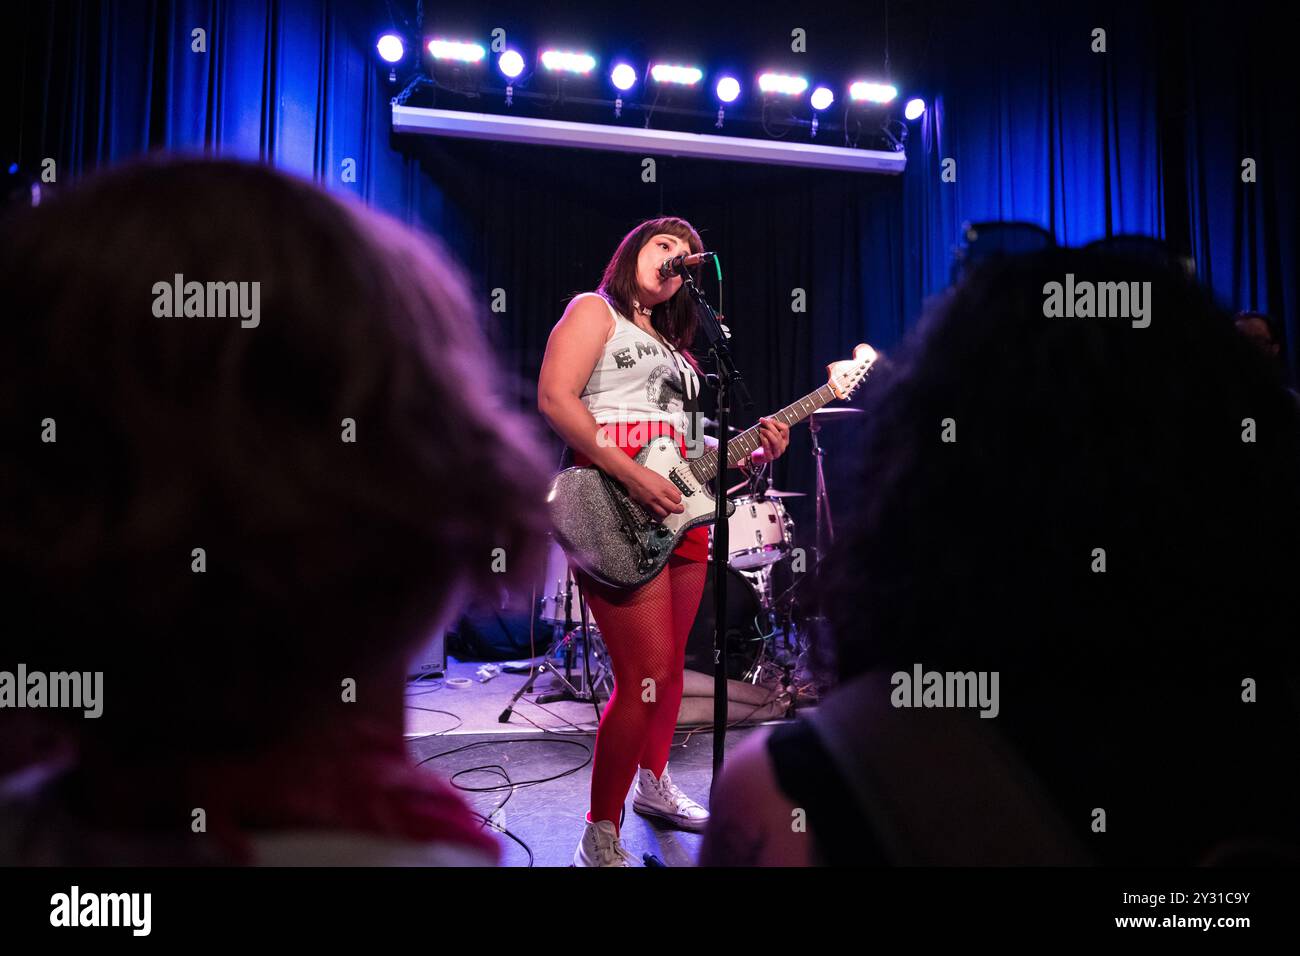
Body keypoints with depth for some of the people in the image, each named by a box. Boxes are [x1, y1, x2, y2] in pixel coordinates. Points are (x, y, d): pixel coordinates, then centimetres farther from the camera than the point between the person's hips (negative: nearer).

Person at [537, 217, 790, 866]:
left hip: (679, 512, 8)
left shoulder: (674, 346, 26)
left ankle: (652, 783, 36)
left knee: (670, 664, 15)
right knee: (647, 676, -12)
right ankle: (600, 837, 3)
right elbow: (554, 399, -13)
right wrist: (631, 476, -20)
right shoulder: (594, 309, 4)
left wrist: (754, 453, 5)